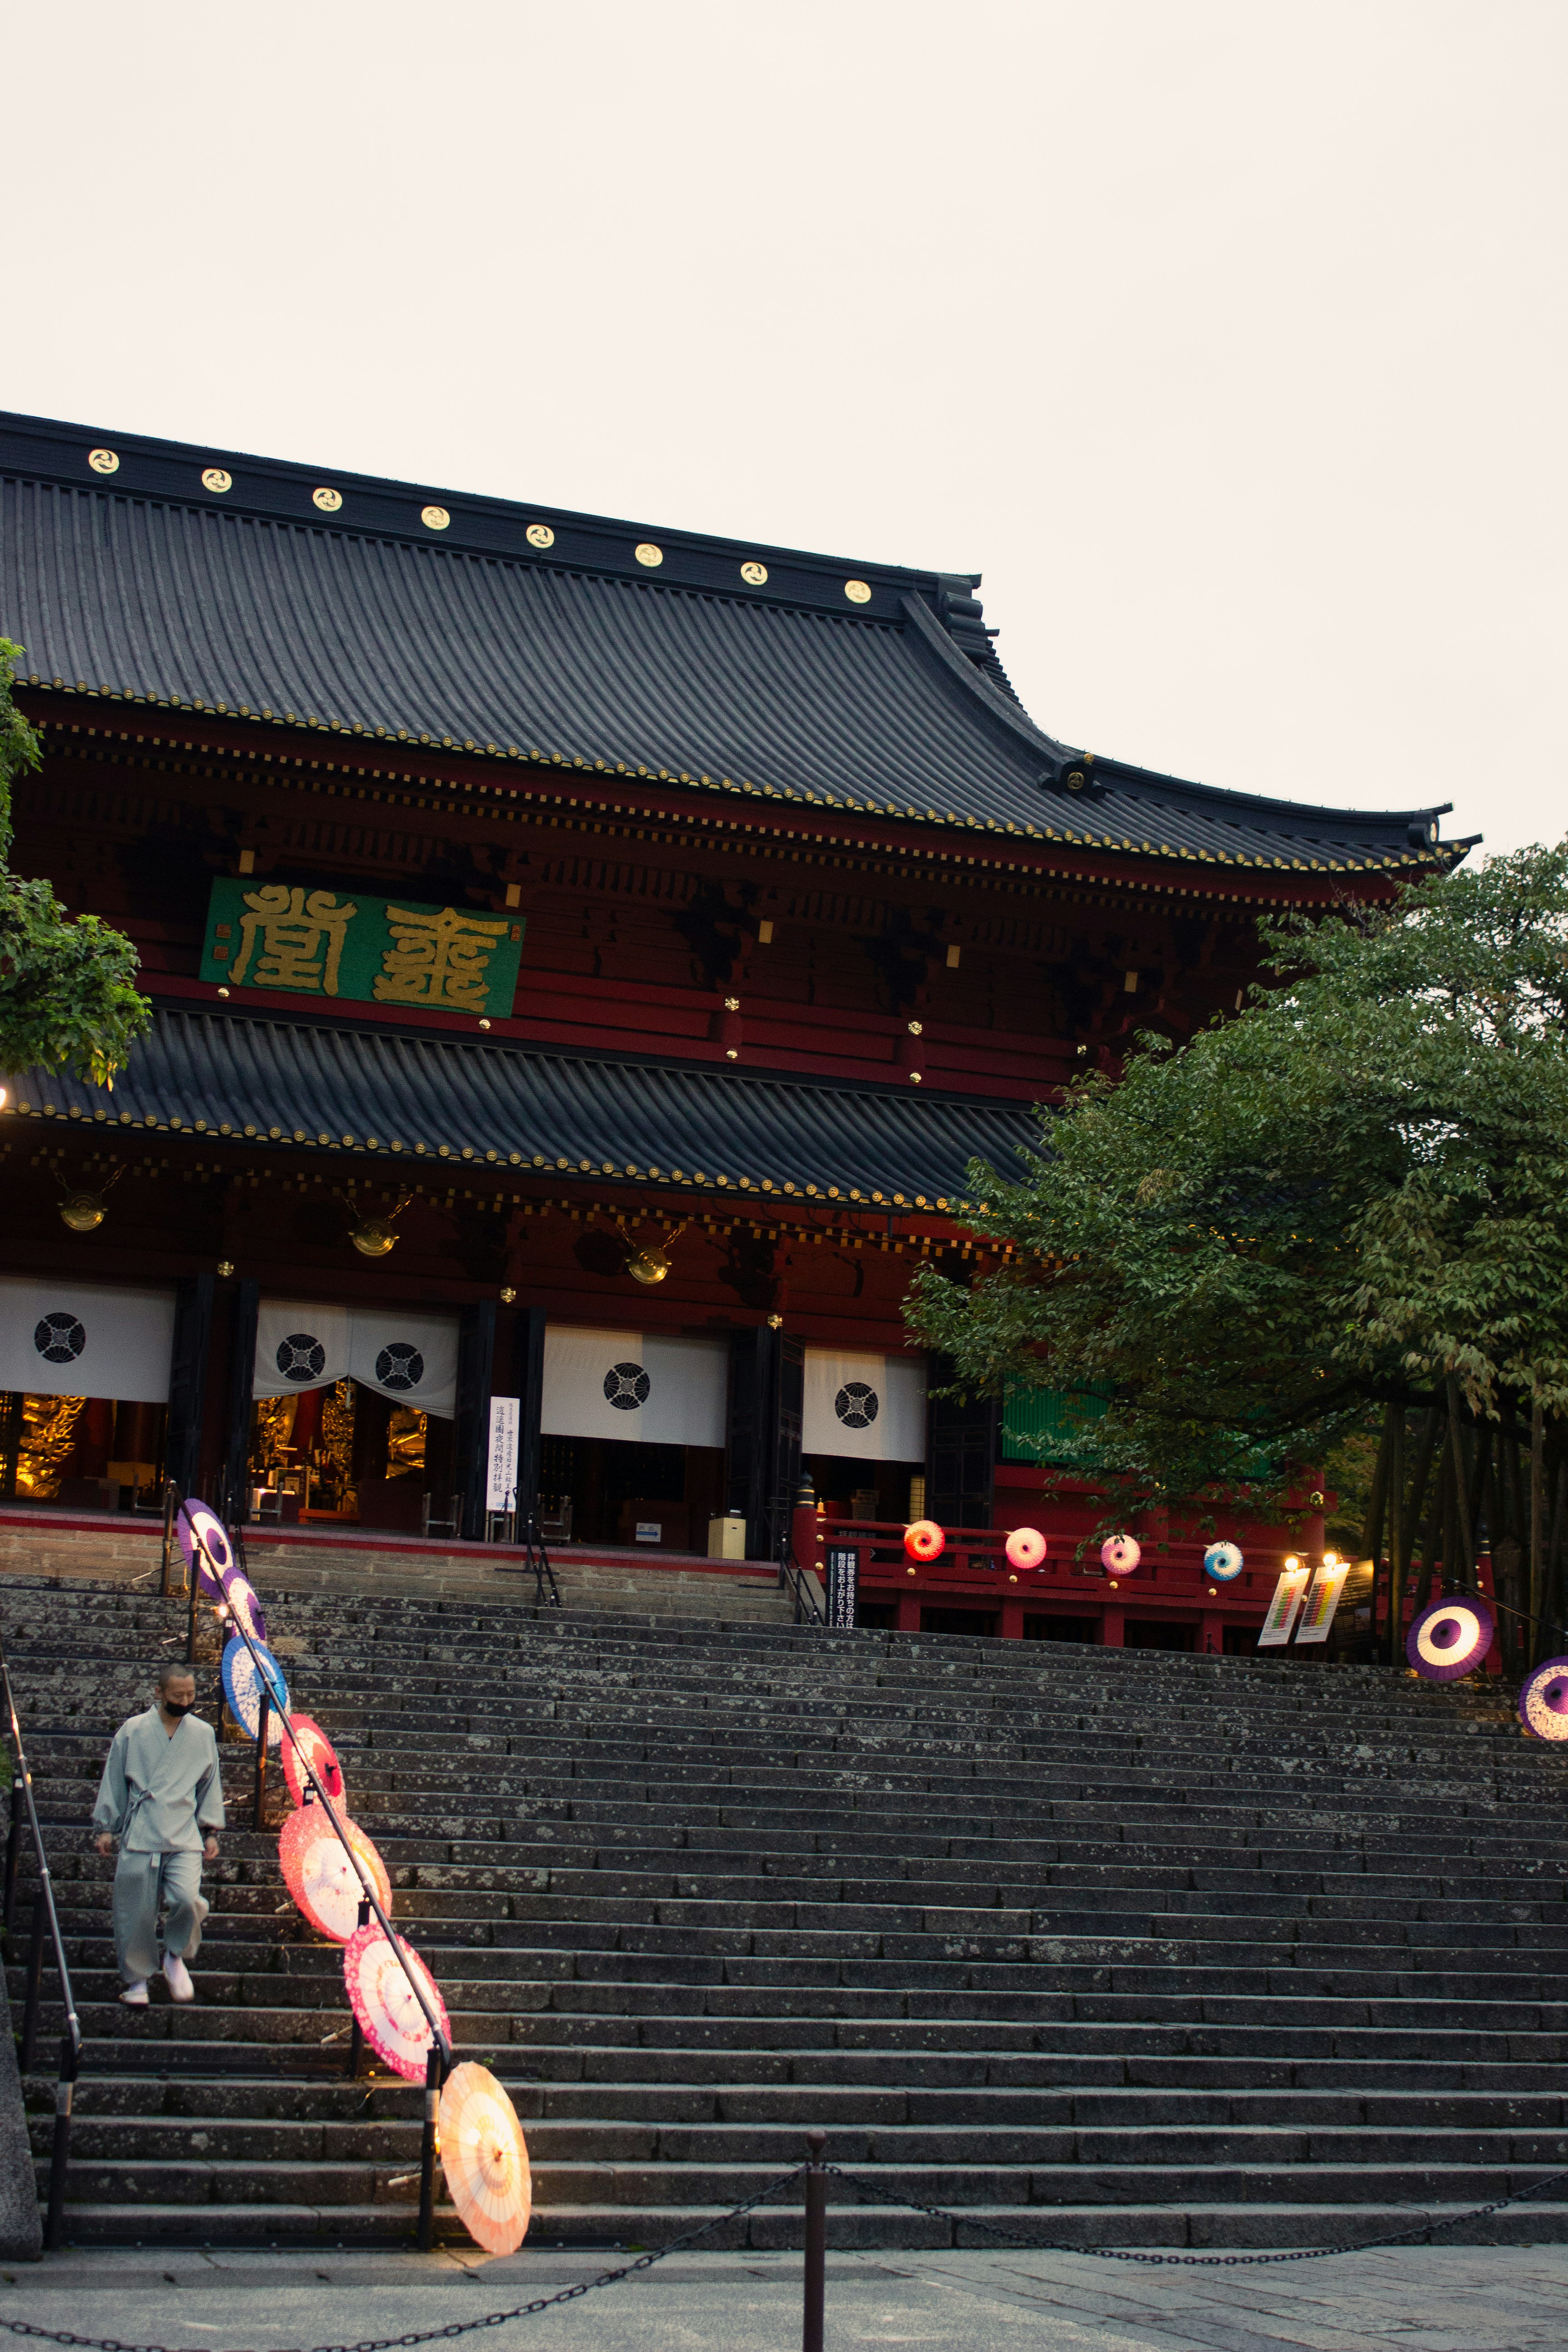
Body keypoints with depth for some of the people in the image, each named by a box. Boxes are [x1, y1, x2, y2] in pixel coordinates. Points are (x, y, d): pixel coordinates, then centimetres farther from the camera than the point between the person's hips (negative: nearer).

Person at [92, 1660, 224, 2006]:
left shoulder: (203, 1734, 8)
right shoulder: (132, 1732, 2)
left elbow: (210, 1784, 16)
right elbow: (113, 1781, 9)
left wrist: (210, 1830, 13)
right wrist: (107, 1828, 8)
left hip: (185, 1837, 1)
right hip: (139, 1835, -1)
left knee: (187, 1898, -19)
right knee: (136, 1912, 1)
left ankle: (176, 1955, 8)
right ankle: (137, 1980, 20)